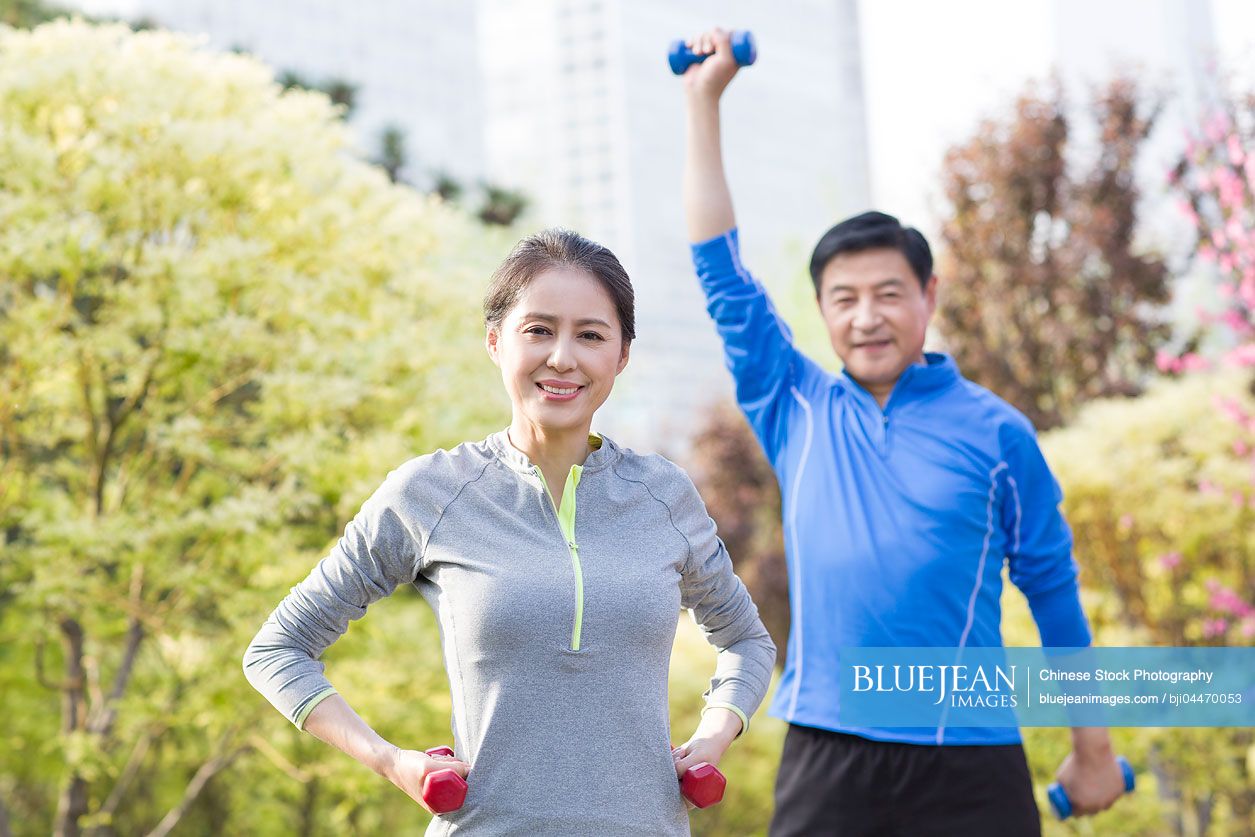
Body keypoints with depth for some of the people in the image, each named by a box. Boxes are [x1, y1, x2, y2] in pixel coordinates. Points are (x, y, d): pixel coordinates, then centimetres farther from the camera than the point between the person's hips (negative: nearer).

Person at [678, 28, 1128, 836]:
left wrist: (1093, 748, 9)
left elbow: (1053, 589, 7)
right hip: (825, 763, 2)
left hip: (968, 768, -2)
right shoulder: (796, 410, 9)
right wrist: (705, 102, 10)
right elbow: (724, 275, 9)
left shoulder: (995, 430, 3)